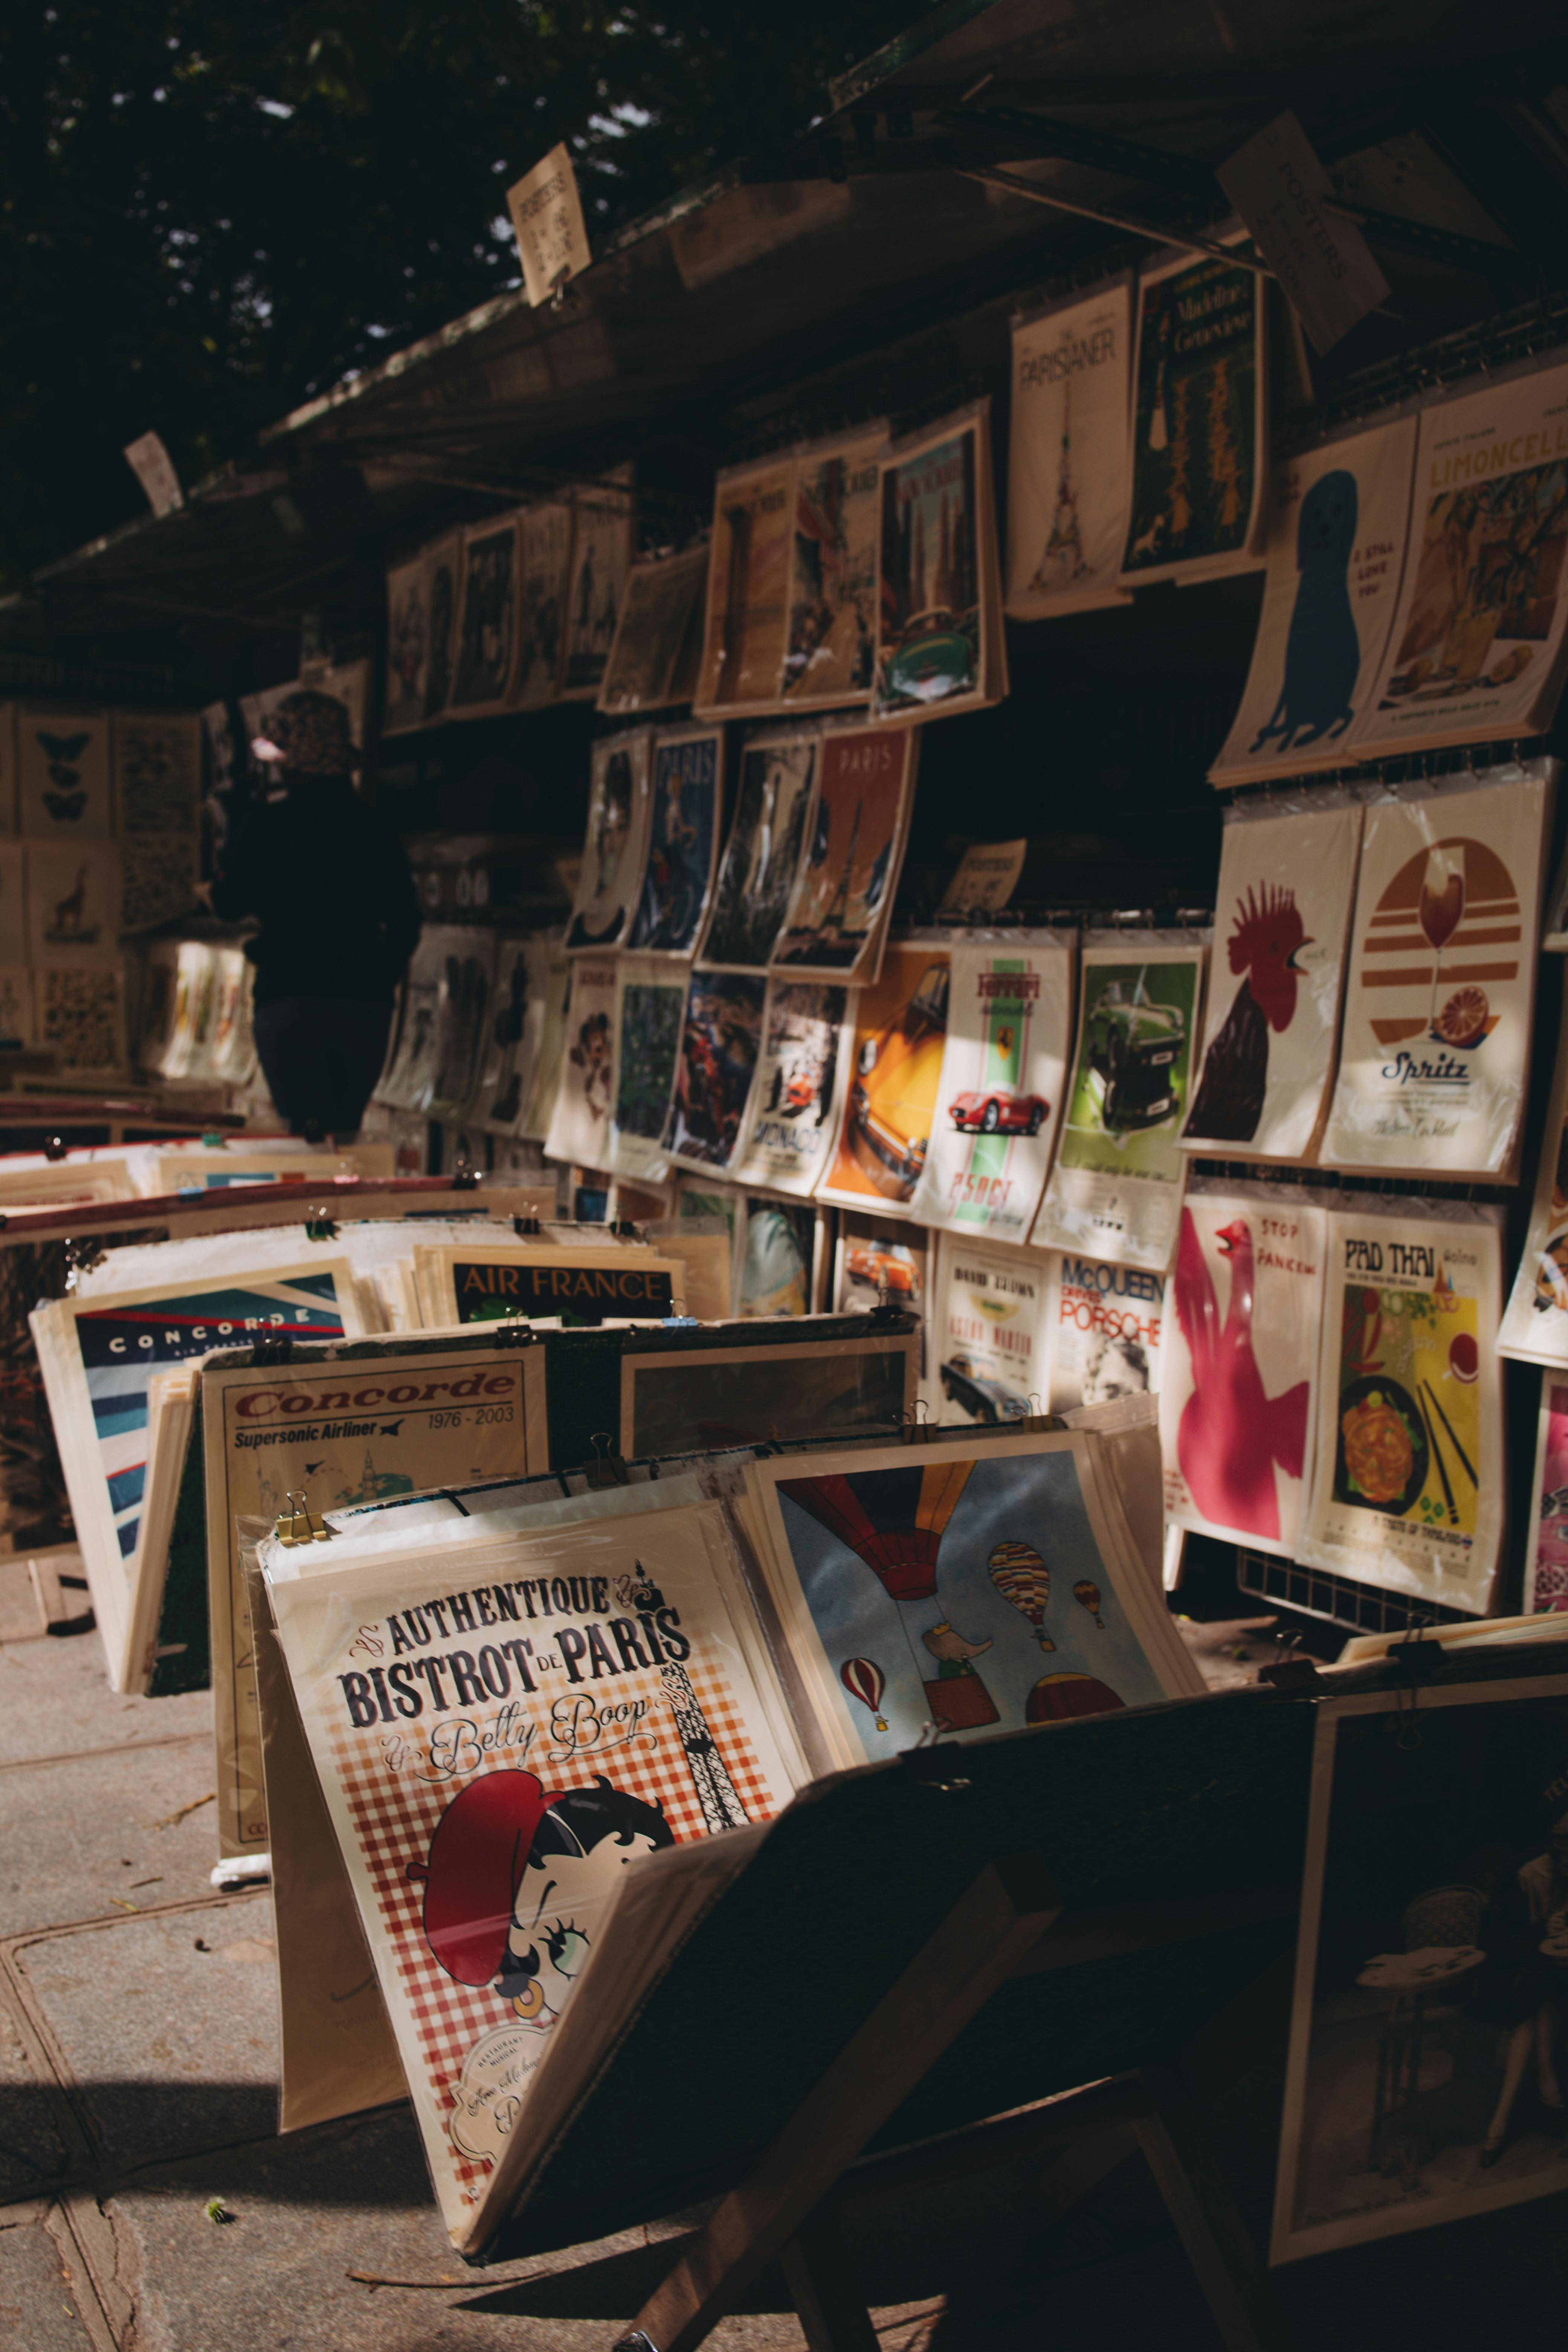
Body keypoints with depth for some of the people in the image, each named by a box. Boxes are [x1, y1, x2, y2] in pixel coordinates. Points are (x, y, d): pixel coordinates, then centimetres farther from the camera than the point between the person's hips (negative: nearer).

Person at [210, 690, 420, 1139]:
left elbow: (229, 907, 7)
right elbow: (406, 921, 9)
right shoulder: (374, 824, 7)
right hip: (367, 1006, 4)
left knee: (309, 1140, -4)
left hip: (291, 1002, -3)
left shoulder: (259, 821, -2)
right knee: (346, 1135, 14)